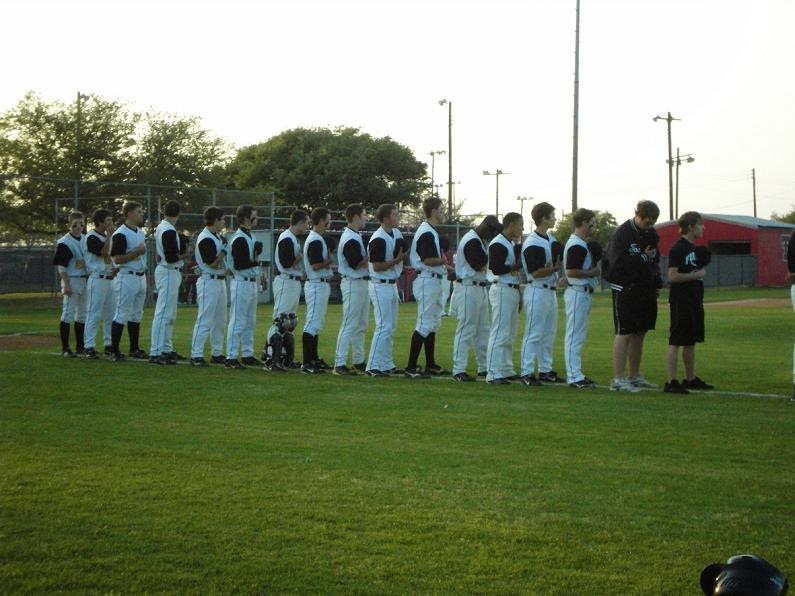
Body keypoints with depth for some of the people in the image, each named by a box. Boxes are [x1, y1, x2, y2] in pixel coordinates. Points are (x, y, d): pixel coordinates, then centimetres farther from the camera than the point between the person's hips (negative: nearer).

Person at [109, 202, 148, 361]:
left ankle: (134, 349, 18)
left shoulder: (141, 232, 14)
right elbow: (117, 259, -18)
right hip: (127, 277, -9)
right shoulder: (120, 234, -13)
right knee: (122, 314, -7)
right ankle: (114, 351, -4)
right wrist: (137, 252, -21)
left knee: (137, 314, 12)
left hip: (141, 277, 9)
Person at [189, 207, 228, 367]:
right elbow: (212, 263, -21)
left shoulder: (218, 237, 14)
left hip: (220, 281, 10)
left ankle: (217, 353, 21)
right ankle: (196, 355, -9)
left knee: (220, 320, 13)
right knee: (205, 320, -10)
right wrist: (224, 250, -12)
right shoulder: (205, 239, -16)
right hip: (208, 282, -10)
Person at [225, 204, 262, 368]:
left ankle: (247, 355, 23)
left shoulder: (250, 237, 15)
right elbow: (238, 265, -22)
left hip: (252, 283, 10)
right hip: (241, 283, -10)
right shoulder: (239, 239, -16)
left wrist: (256, 253, 3)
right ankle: (231, 357, -7)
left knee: (250, 322, 15)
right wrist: (256, 262, -16)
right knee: (238, 322, -9)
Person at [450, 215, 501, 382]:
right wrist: (491, 251, -14)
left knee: (483, 330, 14)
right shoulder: (472, 241, -17)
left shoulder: (480, 240, 15)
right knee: (466, 329, -8)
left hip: (481, 289, 11)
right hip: (468, 290, -11)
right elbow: (479, 266, -21)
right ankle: (458, 370, -6)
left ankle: (484, 367, 21)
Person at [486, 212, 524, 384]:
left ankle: (506, 370, 23)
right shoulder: (498, 244, -14)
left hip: (513, 291, 10)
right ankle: (493, 374, -10)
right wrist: (516, 266, -17)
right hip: (502, 291, -10)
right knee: (500, 333, -11)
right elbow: (496, 268, -22)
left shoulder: (513, 244, 17)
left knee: (510, 334, 15)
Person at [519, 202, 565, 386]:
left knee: (549, 333, 14)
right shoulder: (532, 244, -17)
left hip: (551, 291, 9)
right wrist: (555, 268, -16)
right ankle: (527, 373, -2)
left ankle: (545, 370, 22)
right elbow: (536, 272, -20)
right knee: (533, 334, -6)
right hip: (537, 292, -9)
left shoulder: (551, 239, 13)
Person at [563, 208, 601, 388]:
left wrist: (595, 269, 9)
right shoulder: (576, 245, -17)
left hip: (584, 293, 11)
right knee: (574, 336, -7)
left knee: (579, 336, 14)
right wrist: (593, 272, -15)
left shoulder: (582, 244, 16)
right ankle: (574, 377, -6)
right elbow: (570, 272, -24)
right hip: (578, 293, -11)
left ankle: (576, 374, 19)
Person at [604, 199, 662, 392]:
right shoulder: (622, 234, -13)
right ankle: (618, 379, -6)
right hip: (626, 290, -8)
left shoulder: (651, 234, 10)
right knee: (624, 333, -7)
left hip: (646, 291, 8)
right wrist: (644, 258, -14)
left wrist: (656, 279, 3)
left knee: (639, 333, 13)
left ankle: (635, 376, 22)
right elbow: (619, 263, -21)